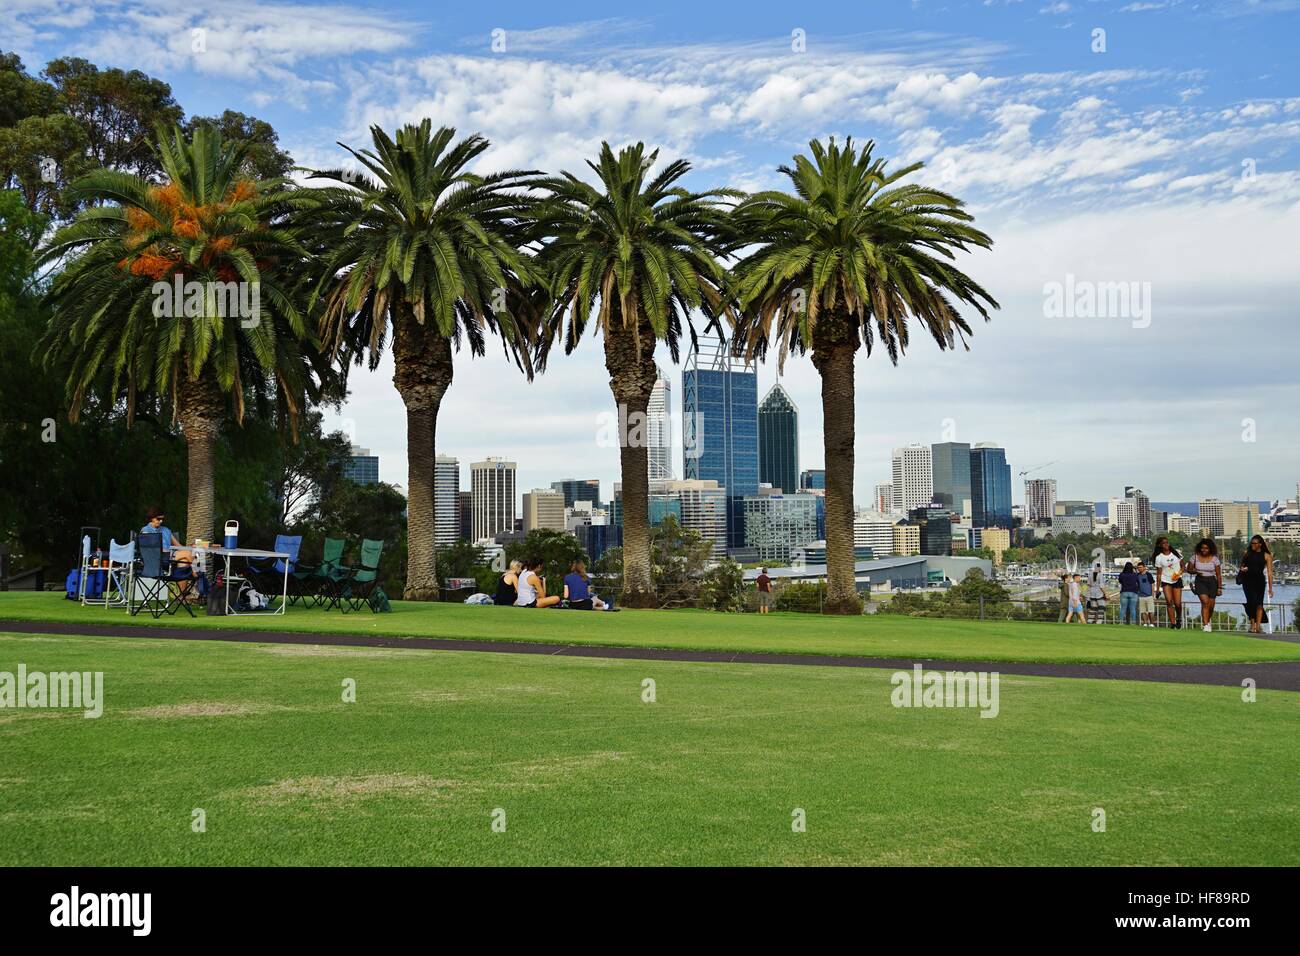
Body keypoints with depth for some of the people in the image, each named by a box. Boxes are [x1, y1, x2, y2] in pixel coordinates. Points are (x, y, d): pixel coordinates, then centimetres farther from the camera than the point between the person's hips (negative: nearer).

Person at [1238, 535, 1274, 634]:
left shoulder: (1266, 556, 1)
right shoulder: (1247, 552, 8)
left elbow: (1269, 572, -1)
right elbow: (1242, 565, 22)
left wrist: (1270, 588, -7)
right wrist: (1242, 569, -4)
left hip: (1259, 580, 0)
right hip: (1247, 580, 0)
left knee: (1259, 604, -2)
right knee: (1252, 601, -12)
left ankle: (1257, 626, 1)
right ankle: (1252, 624, -5)